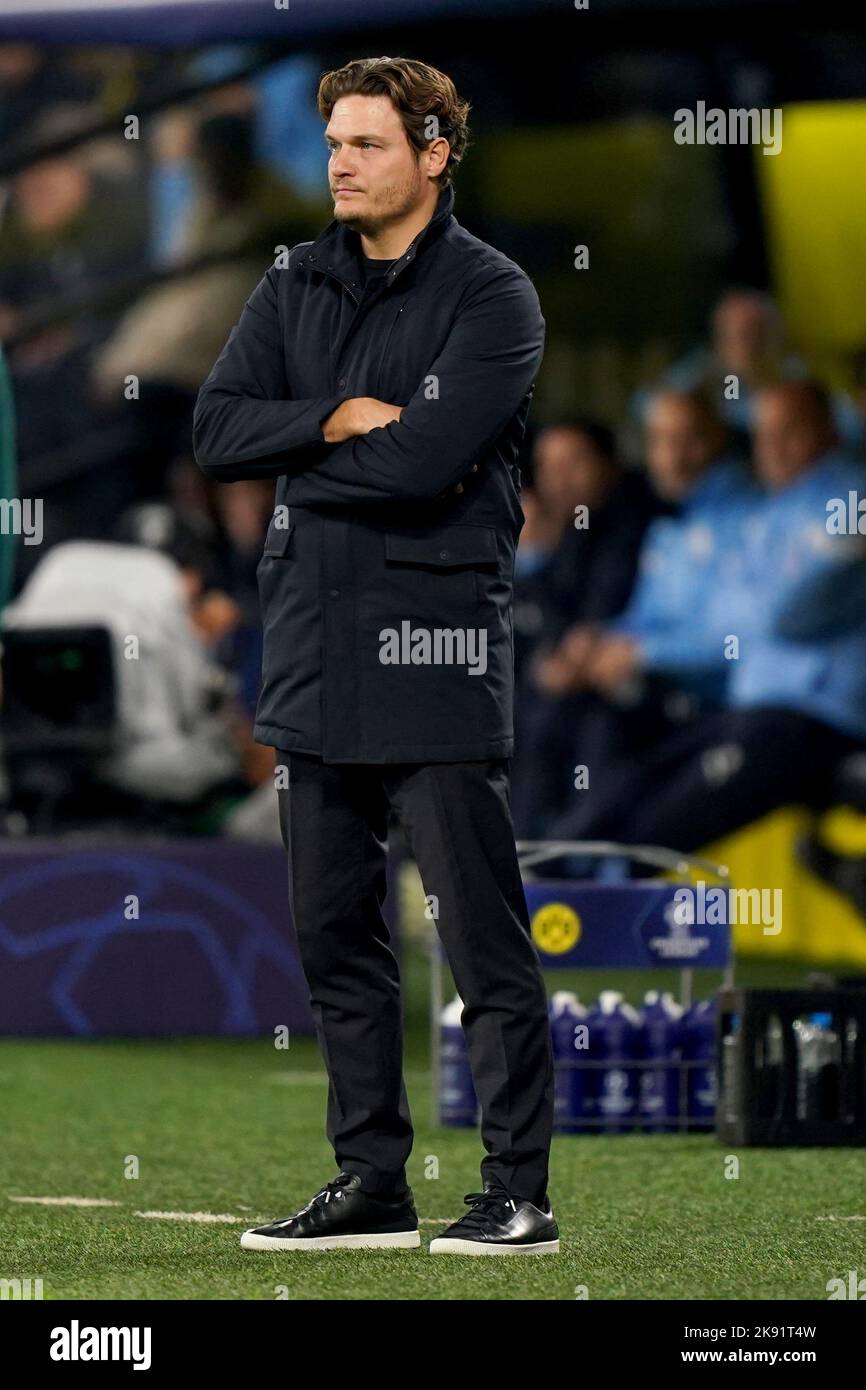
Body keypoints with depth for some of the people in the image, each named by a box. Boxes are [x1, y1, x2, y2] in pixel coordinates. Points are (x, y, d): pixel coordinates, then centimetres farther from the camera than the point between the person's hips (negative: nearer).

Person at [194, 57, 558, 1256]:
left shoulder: (491, 296, -6)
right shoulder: (296, 289, 14)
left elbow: (426, 459, -18)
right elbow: (215, 428, 3)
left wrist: (298, 464, -4)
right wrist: (339, 420, -11)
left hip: (433, 647, -7)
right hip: (313, 650, 7)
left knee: (484, 937, -6)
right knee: (336, 934, 10)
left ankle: (519, 1193, -2)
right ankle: (371, 1186, 18)